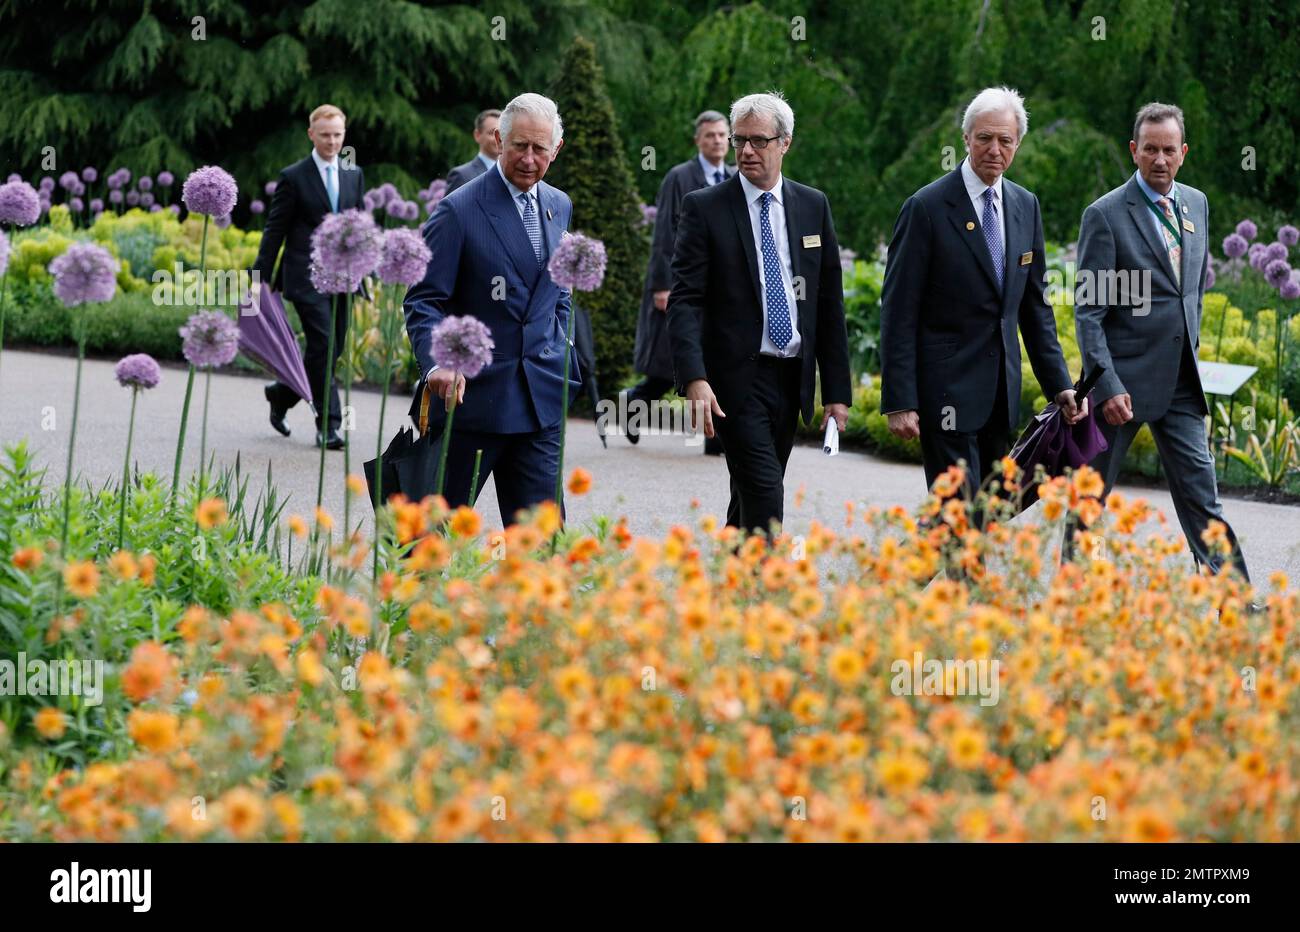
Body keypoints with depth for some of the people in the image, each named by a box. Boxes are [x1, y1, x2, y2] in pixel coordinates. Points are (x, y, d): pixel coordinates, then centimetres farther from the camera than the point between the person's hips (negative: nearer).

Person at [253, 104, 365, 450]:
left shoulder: (354, 174, 13)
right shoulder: (294, 177, -2)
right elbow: (274, 231, 0)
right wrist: (261, 279, -1)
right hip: (307, 276, -5)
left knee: (331, 349, 7)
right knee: (323, 346, -12)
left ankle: (281, 393, 30)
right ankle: (329, 424, -6)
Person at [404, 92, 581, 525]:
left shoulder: (559, 206, 12)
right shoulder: (458, 210, -8)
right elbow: (424, 301, -10)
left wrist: (560, 360, 12)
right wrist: (437, 362, -27)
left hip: (540, 400, 5)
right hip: (471, 394, -5)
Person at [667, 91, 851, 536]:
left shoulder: (813, 206, 8)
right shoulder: (704, 207, -4)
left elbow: (830, 302, 10)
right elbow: (684, 300, -11)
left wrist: (837, 390, 6)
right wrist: (694, 379, -24)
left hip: (791, 378, 5)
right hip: (736, 378, -4)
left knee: (750, 499, 13)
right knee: (765, 498, -14)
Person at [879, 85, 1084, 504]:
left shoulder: (1026, 207, 10)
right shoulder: (926, 208, -9)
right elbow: (898, 311, -10)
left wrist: (1059, 386, 9)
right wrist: (899, 402, -15)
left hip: (1002, 390, 6)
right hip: (947, 388, -6)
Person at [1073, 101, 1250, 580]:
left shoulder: (1196, 203, 9)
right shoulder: (1105, 215, -10)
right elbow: (1088, 312, -13)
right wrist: (1108, 387, -19)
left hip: (1180, 380, 5)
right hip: (1125, 378, -5)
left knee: (1201, 495, 3)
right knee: (1091, 494, 6)